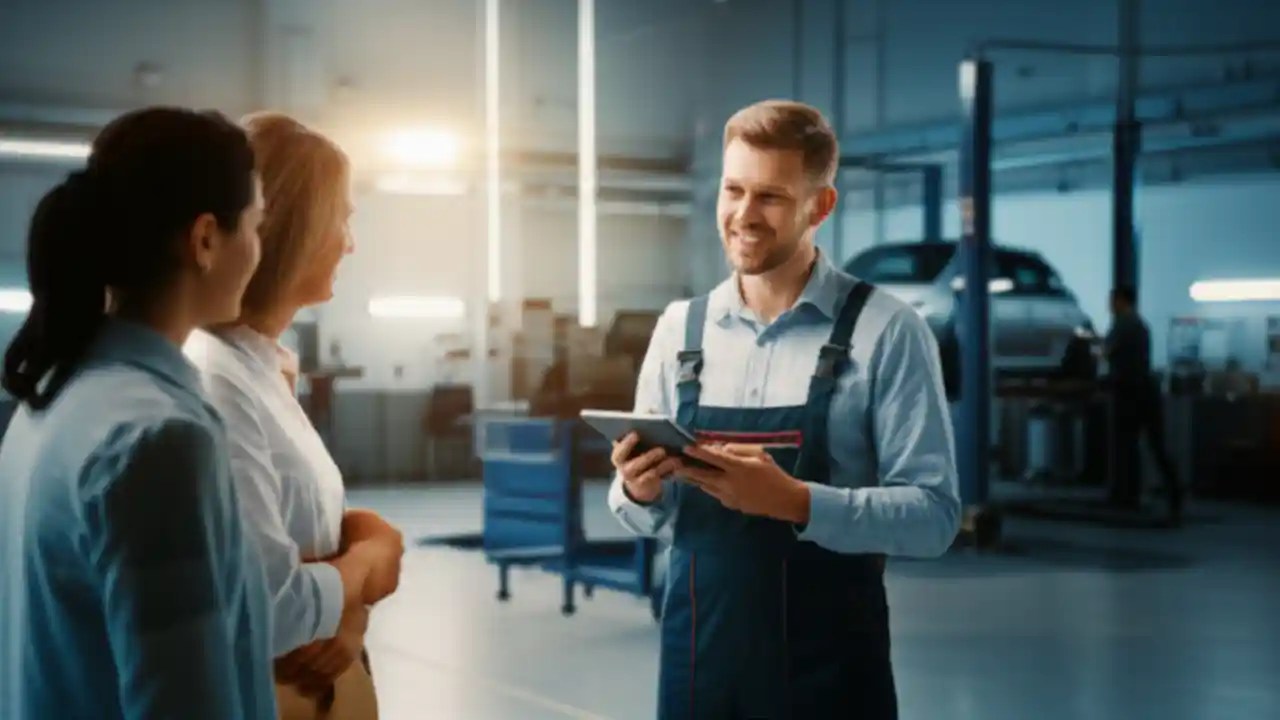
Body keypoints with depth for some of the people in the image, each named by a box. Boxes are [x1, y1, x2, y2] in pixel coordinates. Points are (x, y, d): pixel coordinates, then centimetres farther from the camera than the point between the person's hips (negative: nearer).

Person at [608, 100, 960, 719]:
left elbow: (932, 515, -12)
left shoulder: (886, 333, -8)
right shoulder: (679, 329, 4)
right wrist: (638, 491, -13)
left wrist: (796, 502, -24)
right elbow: (649, 515, 8)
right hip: (697, 664, 3)